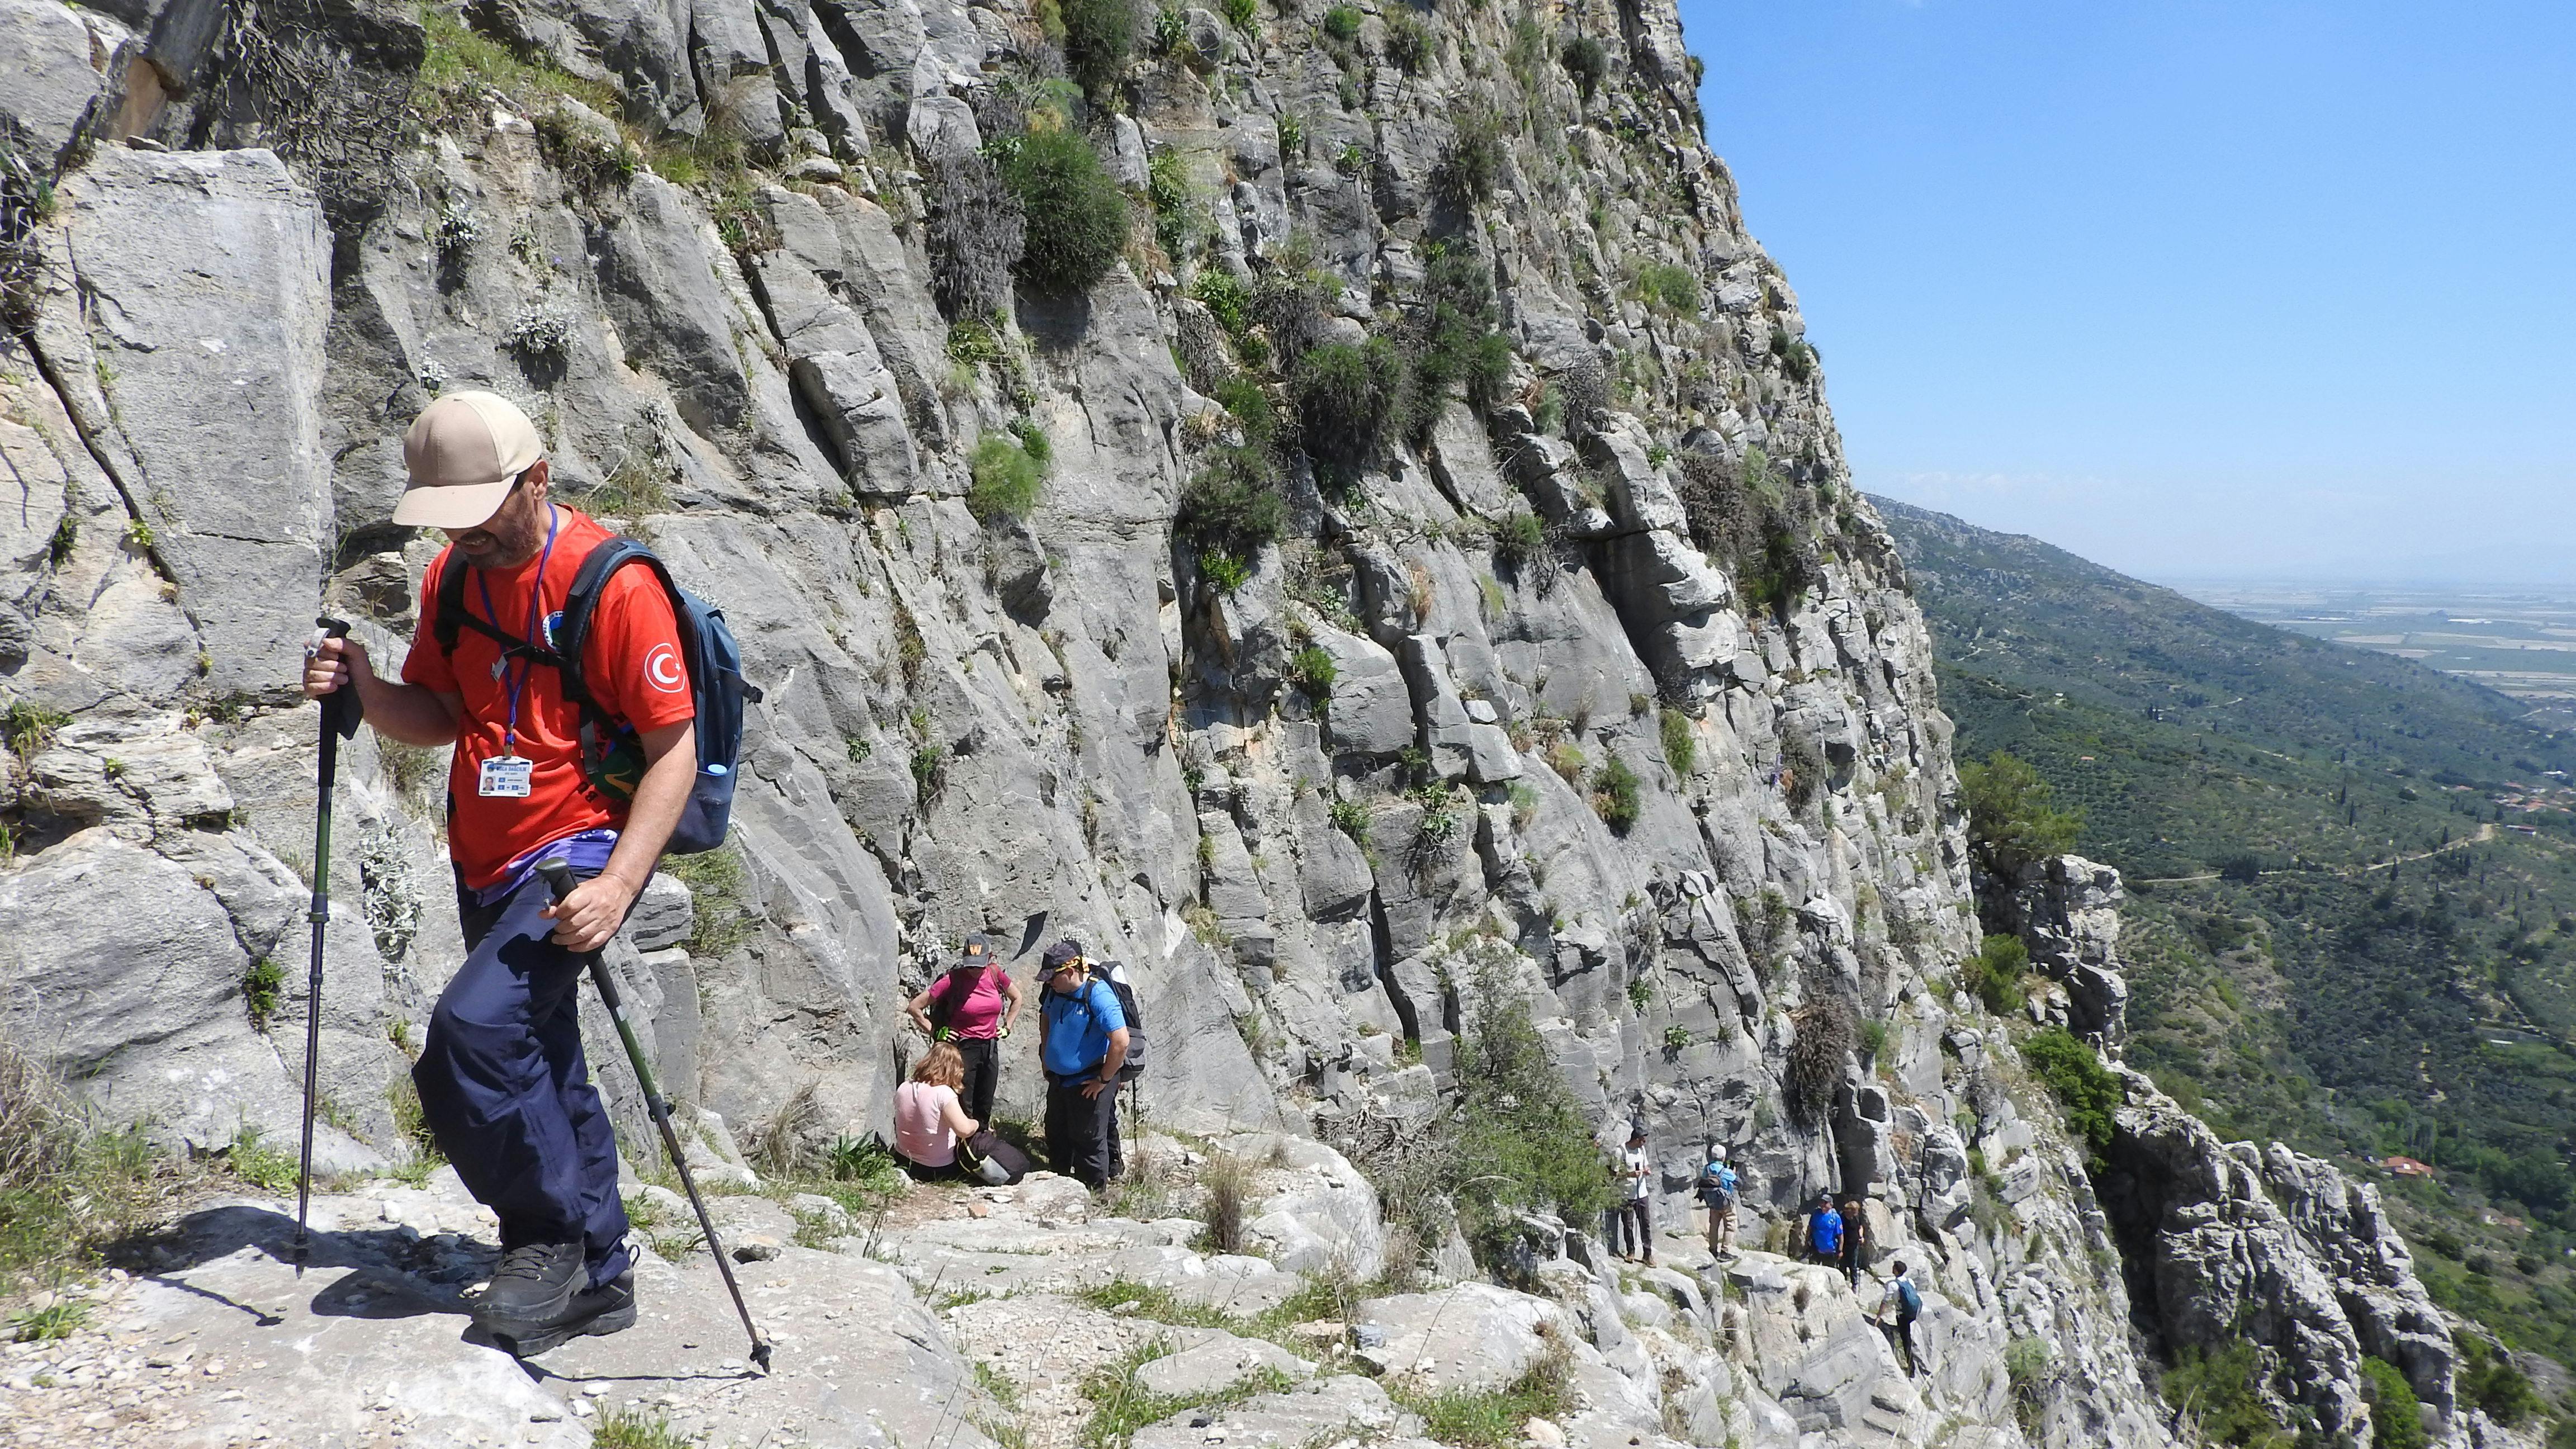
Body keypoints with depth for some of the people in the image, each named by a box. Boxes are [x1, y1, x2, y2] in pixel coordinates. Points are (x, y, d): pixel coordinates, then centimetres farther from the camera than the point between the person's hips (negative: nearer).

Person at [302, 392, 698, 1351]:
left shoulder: (612, 583, -16)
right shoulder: (452, 576, 7)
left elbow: (675, 748, -17)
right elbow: (438, 717, 13)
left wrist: (617, 887, -25)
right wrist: (364, 688, -9)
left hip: (577, 851, -8)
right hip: (485, 865, 8)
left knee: (474, 1029, -24)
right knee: (539, 1069, 12)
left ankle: (551, 1236, -3)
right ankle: (597, 1278, 25)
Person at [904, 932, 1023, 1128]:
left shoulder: (995, 974, -2)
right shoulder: (953, 980, -15)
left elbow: (1017, 998, 18)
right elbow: (914, 1007, -11)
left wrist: (1006, 1027, 11)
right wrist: (935, 1033, -7)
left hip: (990, 1048, 5)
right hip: (964, 1048, -4)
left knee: (984, 1110, 12)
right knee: (964, 1109, -3)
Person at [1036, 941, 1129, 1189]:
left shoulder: (1098, 995, -25)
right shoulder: (1057, 991, 0)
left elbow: (1121, 1041, -30)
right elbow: (1046, 1018, 23)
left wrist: (1104, 1080, -22)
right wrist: (1045, 1056, 17)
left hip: (1089, 1084, -8)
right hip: (1059, 1079, 8)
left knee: (1089, 1141, 4)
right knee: (1056, 1136, 22)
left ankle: (1093, 1192, 21)